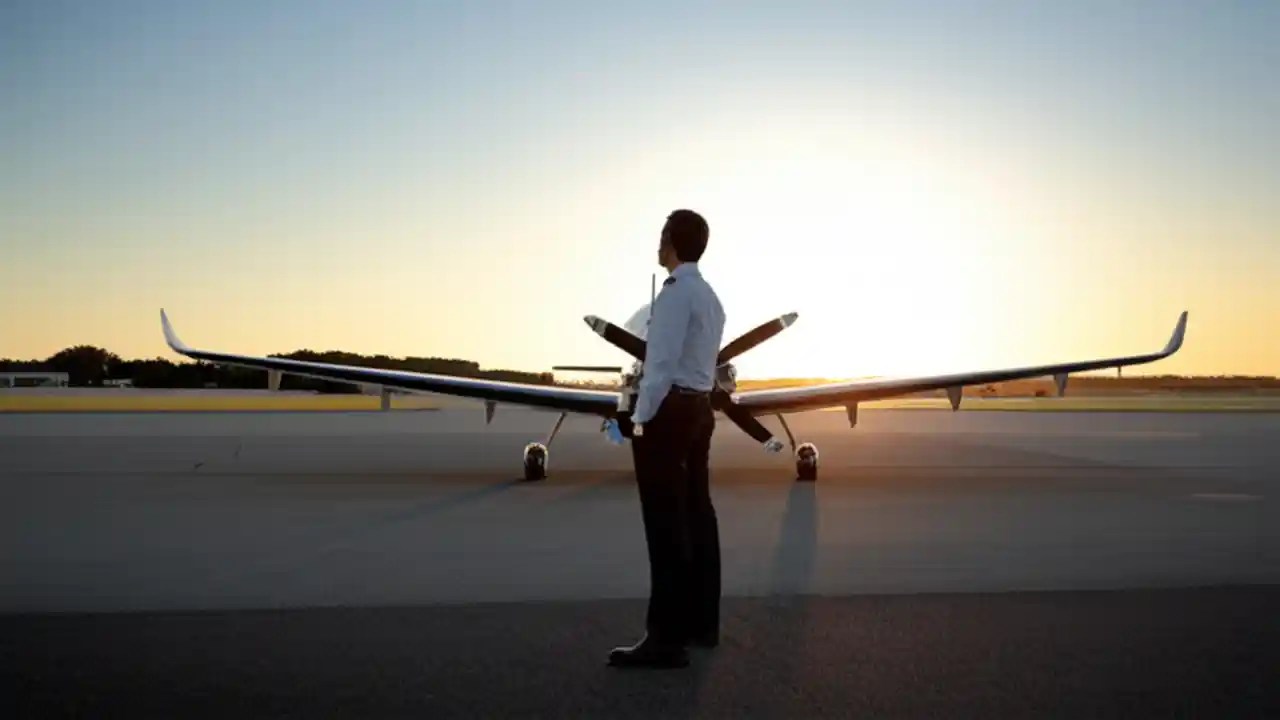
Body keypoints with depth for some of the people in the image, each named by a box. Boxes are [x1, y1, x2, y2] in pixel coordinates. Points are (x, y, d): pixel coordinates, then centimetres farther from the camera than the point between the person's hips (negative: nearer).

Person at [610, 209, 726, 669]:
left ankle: (667, 638, -5)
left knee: (666, 524, -8)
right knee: (696, 515, 13)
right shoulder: (710, 296, 17)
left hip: (669, 410, -10)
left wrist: (641, 419, -15)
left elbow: (662, 363, -19)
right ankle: (701, 623, 22)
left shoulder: (675, 292, -14)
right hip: (700, 408, 10)